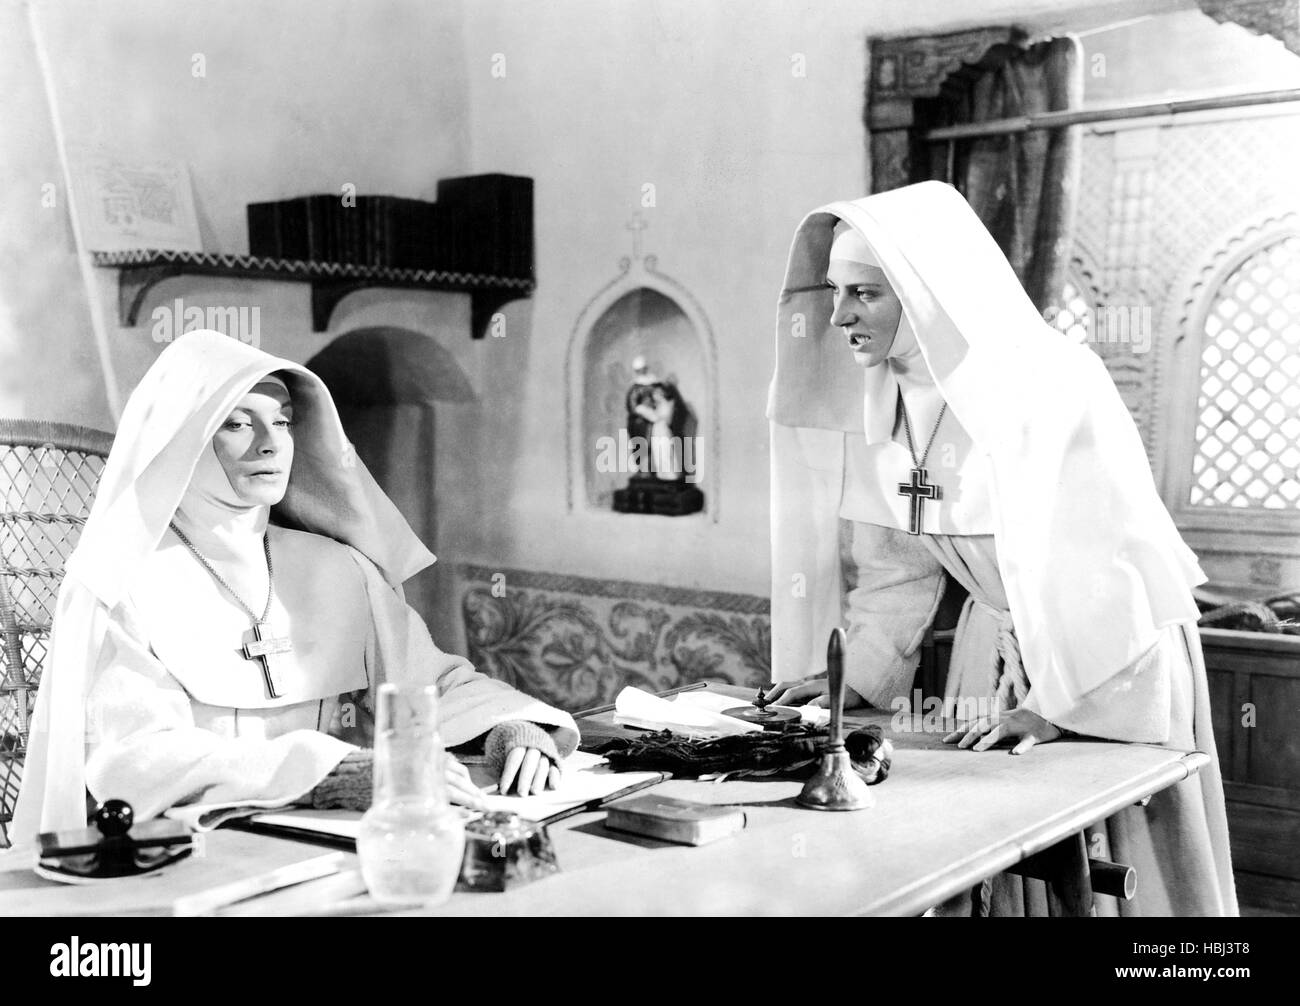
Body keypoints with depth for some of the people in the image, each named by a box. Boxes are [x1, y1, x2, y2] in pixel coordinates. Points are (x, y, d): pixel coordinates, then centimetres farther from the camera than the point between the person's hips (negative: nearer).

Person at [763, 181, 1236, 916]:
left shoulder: (1048, 381, -25)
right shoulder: (888, 393, -4)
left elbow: (1088, 557, -27)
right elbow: (894, 556, 4)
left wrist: (1057, 704, -26)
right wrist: (851, 675, 2)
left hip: (1113, 658, -6)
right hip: (1000, 641, 6)